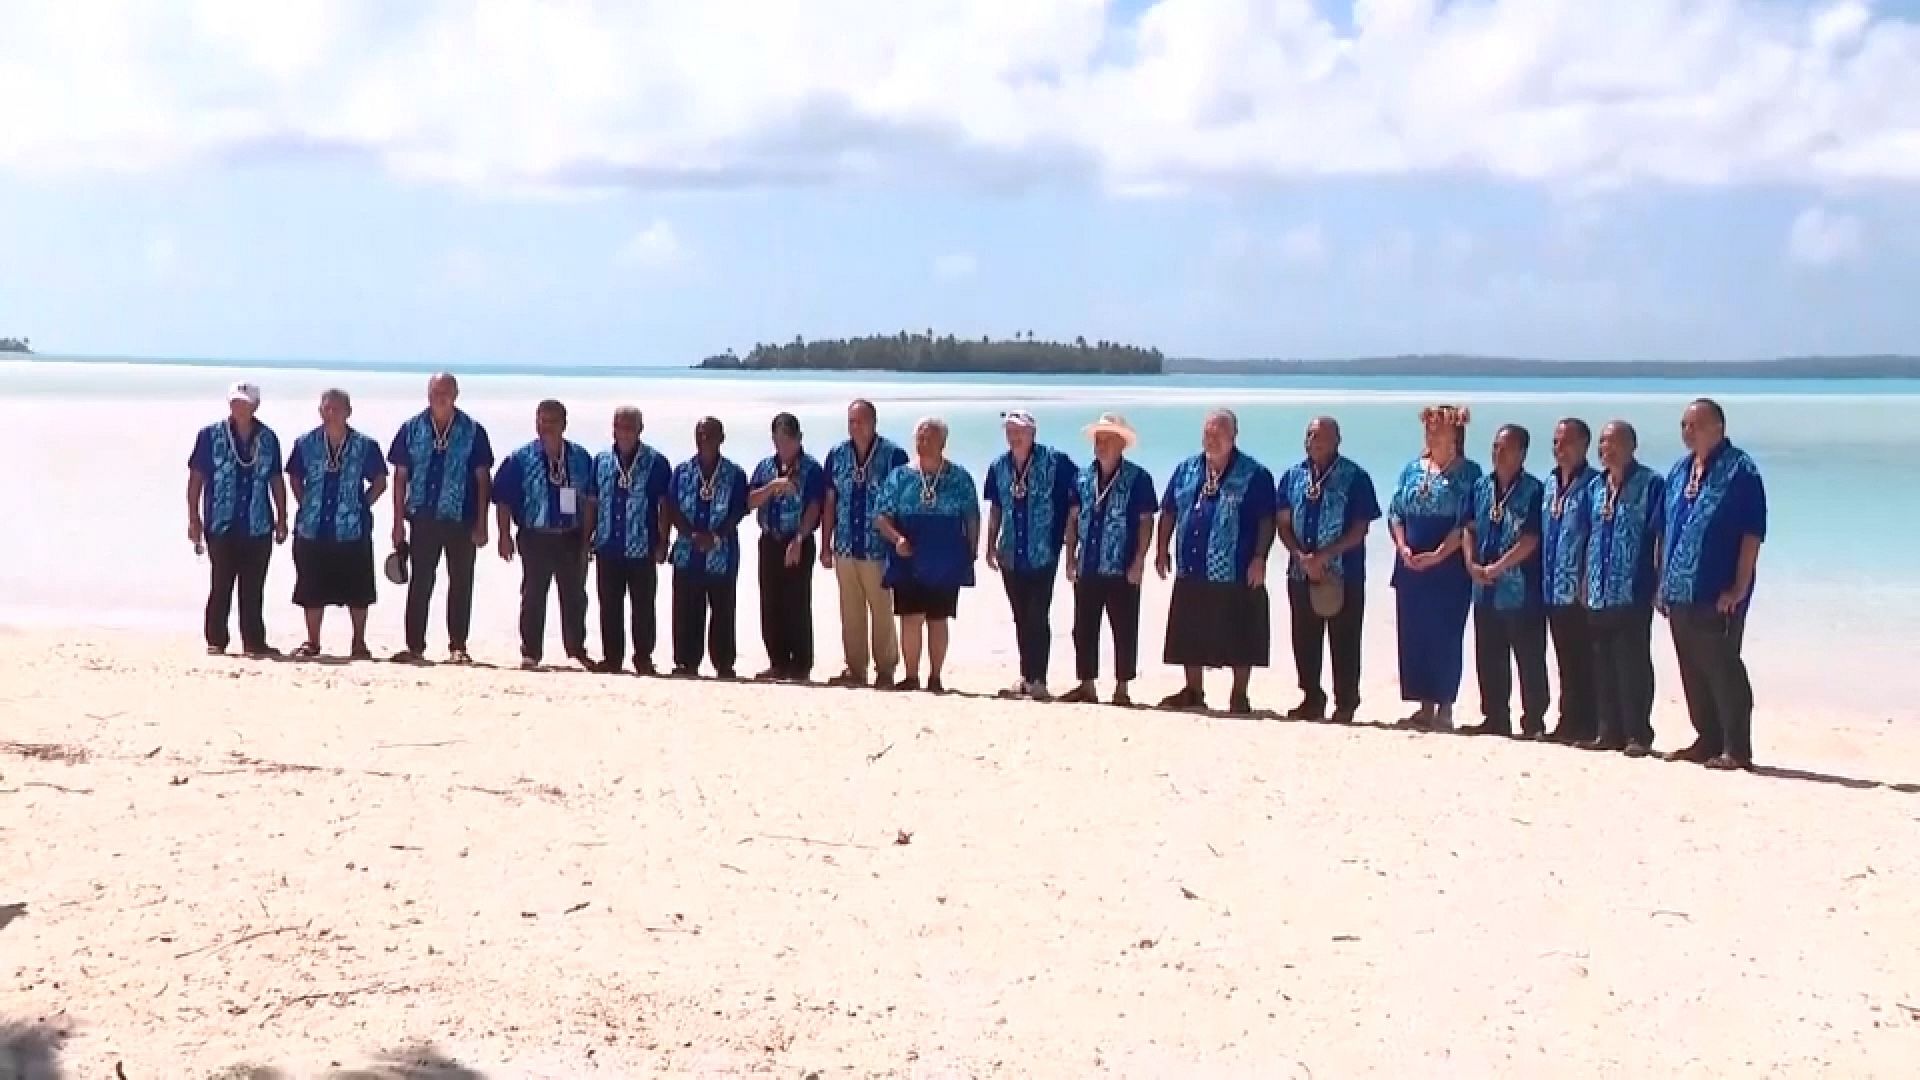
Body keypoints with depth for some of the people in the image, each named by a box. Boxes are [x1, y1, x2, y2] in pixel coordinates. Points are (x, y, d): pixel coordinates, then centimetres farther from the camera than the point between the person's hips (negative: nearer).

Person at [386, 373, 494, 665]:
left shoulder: (473, 432, 1)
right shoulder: (412, 430, 6)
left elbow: (483, 478, 2)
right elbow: (401, 476, 8)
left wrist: (481, 523, -3)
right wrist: (399, 521, 3)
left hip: (461, 520, -1)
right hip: (423, 518, 1)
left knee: (461, 584, 4)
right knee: (419, 583, 3)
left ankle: (458, 646, 11)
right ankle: (415, 646, 8)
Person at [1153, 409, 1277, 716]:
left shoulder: (1254, 475, -4)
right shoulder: (1187, 470, 12)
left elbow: (1266, 521, -7)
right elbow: (1168, 513, 17)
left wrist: (1259, 558, -14)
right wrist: (1162, 549, 11)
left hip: (1237, 574, -5)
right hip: (1191, 571, 5)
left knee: (1239, 638, -1)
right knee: (1189, 636, 12)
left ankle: (1239, 696, 8)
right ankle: (1193, 691, 24)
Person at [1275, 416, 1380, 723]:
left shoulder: (1355, 478, -4)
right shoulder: (1293, 476, 10)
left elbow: (1360, 529, -8)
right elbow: (1284, 525, 9)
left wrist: (1323, 556, -15)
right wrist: (1303, 557, -8)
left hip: (1344, 574, -4)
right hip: (1301, 572, 4)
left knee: (1344, 642, -2)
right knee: (1304, 640, 8)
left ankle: (1345, 704, 6)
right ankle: (1311, 700, 19)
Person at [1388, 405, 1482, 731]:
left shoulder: (1468, 473, -3)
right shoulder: (1412, 469, 13)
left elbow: (1466, 523, -11)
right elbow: (1395, 512, 10)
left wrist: (1437, 555, -18)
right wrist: (1402, 548, -6)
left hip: (1448, 568, -5)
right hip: (1410, 567, 5)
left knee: (1445, 637, -4)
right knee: (1413, 637, 6)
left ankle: (1444, 708, 3)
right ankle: (1425, 707, 14)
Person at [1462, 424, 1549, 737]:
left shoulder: (1532, 490, -8)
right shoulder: (1481, 487, 12)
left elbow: (1530, 540, -14)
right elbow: (1470, 529, 13)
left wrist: (1497, 568, -14)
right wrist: (1472, 564, -2)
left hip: (1521, 591, -6)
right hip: (1485, 591, 6)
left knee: (1530, 660, -1)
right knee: (1488, 659, 11)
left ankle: (1533, 721, 6)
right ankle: (1495, 719, 21)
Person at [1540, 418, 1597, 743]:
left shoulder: (1591, 484, -8)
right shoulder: (1550, 483, 15)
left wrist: (1588, 582, -17)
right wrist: (1543, 578, 14)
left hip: (1579, 591, -7)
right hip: (1553, 590, 7)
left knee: (1582, 662, -3)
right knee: (1564, 661, 12)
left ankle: (1584, 726, 1)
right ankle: (1567, 723, 18)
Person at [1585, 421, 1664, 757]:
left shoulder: (1649, 483, -5)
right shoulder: (1596, 486, 15)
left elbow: (1661, 536, -8)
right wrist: (1585, 582, 15)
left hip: (1634, 593, -7)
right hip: (1598, 594, 7)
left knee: (1633, 664, -5)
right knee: (1603, 665, 10)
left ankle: (1638, 734, 0)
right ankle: (1608, 731, 17)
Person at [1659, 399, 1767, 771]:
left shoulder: (1739, 470, -8)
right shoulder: (1680, 471, 15)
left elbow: (1753, 532, -12)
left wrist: (1740, 587, -16)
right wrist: (1662, 583, 15)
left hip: (1718, 596, -8)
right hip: (1680, 593, 8)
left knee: (1723, 669, -6)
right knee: (1693, 672, 12)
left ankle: (1737, 750, -1)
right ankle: (1708, 741, 21)